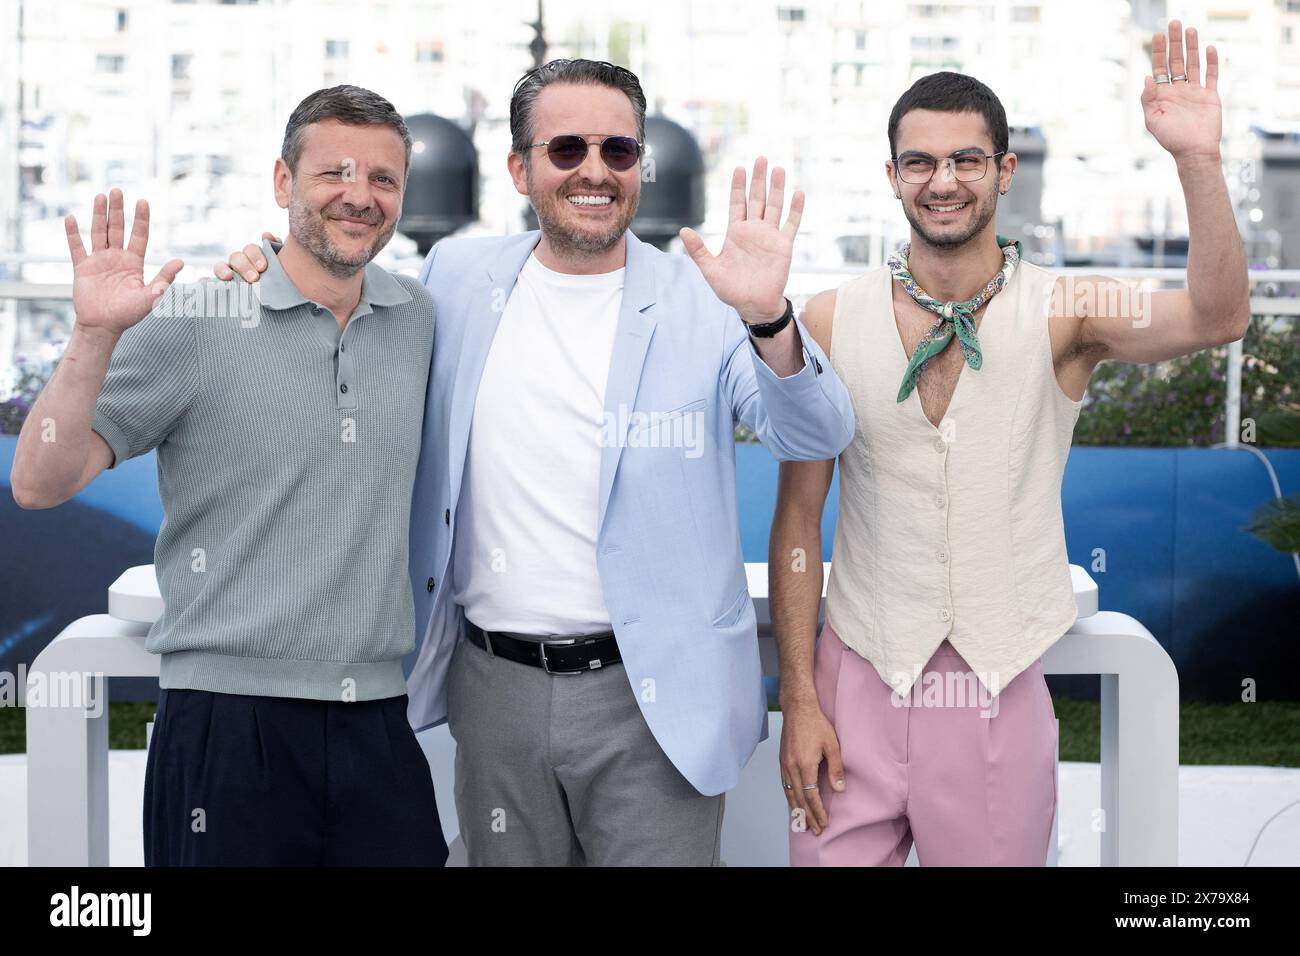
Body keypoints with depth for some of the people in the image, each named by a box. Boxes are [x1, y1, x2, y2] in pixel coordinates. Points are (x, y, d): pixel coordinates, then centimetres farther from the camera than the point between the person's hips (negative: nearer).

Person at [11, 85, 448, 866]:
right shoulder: (191, 320, -3)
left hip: (381, 727, 4)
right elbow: (40, 484, -9)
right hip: (228, 726, -4)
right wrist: (95, 335, -20)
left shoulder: (418, 319, 10)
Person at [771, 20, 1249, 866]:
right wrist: (799, 698, -2)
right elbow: (798, 519, 1)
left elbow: (1214, 320, -23)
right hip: (857, 684, 1)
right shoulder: (834, 322, -2)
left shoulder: (1066, 315, -4)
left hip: (1000, 699, 0)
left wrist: (1198, 161, -36)